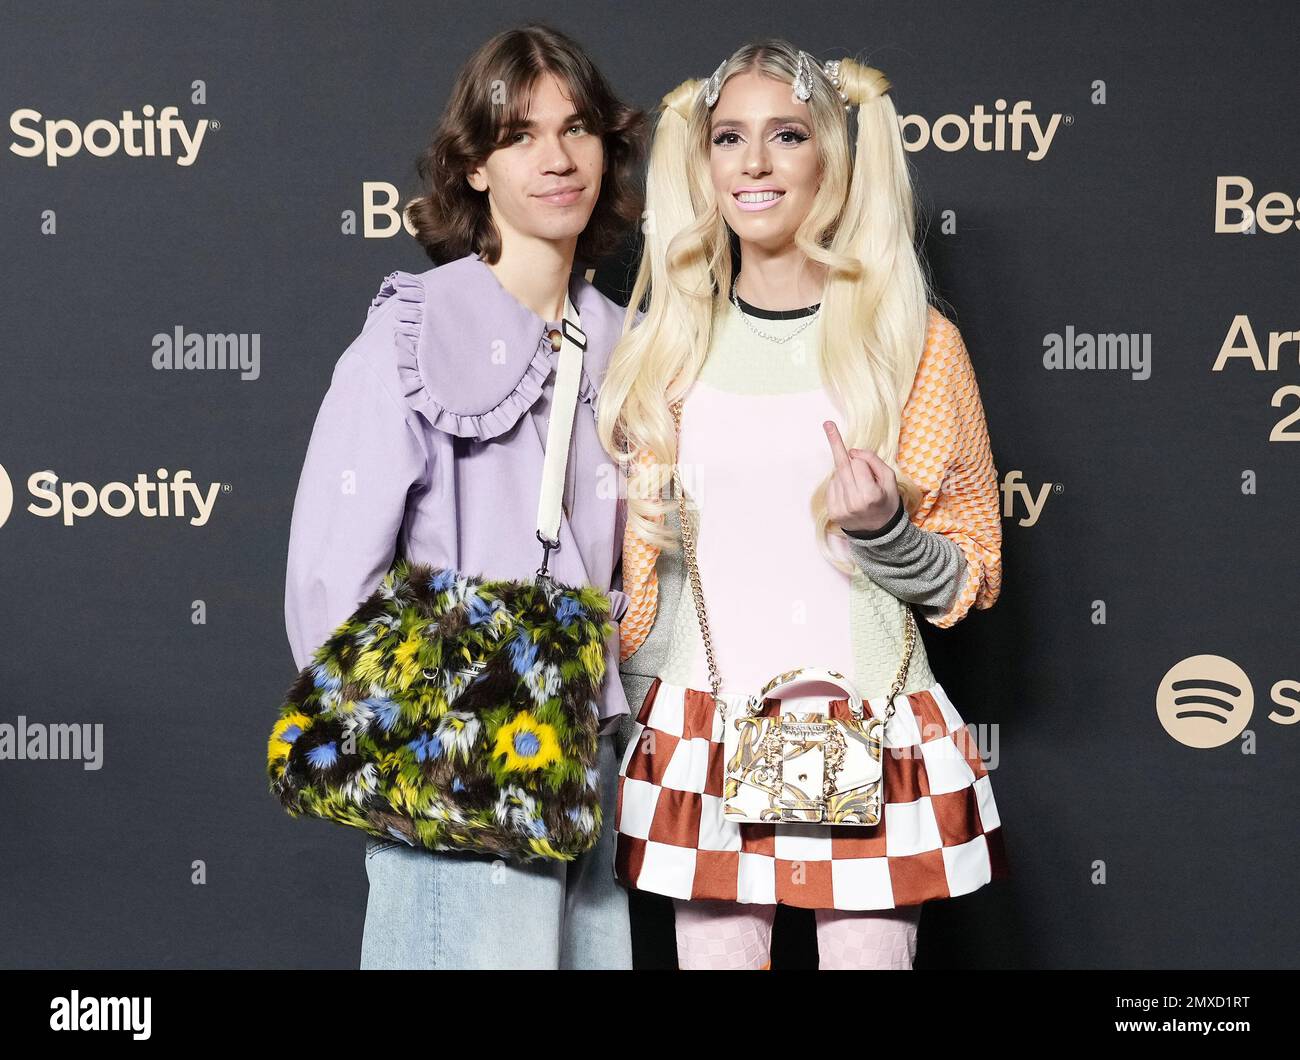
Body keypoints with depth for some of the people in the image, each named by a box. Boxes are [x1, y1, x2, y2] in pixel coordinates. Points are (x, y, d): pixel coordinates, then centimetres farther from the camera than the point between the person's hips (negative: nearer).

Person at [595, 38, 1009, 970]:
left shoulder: (918, 343, -1)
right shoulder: (671, 345, 8)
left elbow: (970, 576, 2)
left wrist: (882, 530, -16)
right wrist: (626, 712, 15)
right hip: (699, 734, 2)